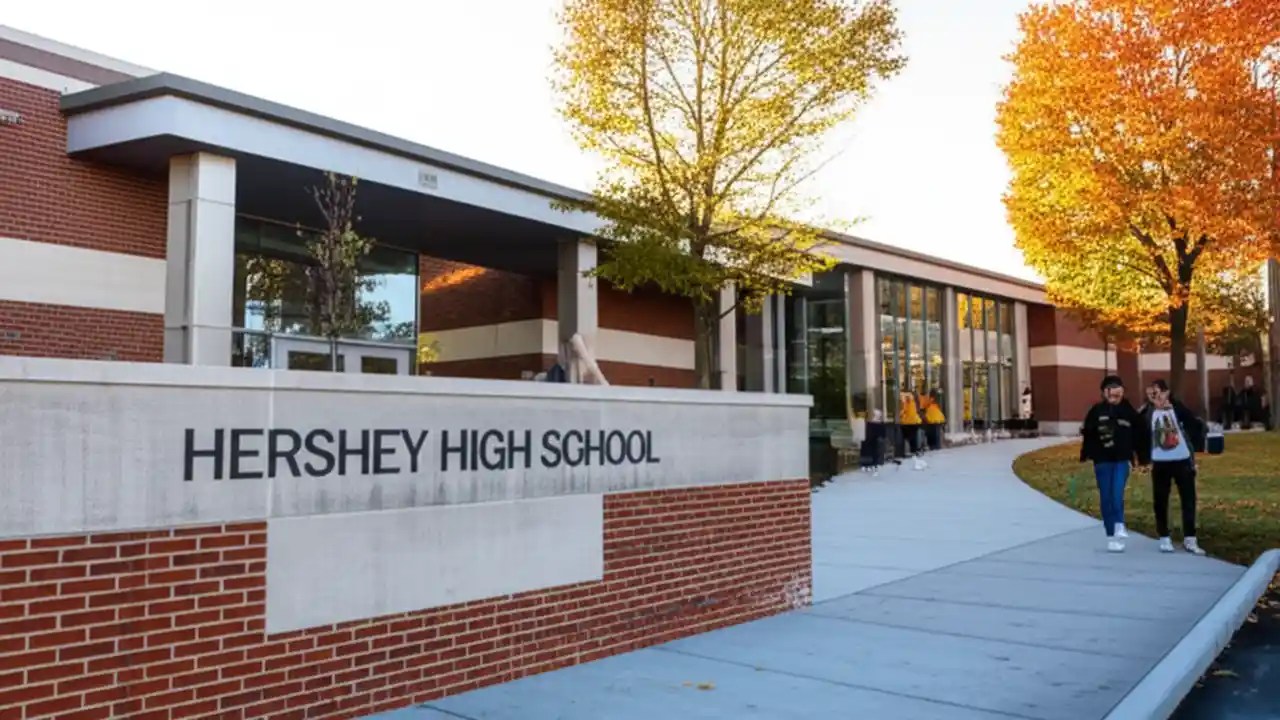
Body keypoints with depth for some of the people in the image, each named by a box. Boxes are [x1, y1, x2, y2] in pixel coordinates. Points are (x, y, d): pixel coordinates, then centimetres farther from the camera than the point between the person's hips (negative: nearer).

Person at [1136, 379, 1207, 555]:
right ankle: (1165, 539, 15)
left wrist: (1193, 447, -8)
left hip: (1182, 461, -1)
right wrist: (1144, 458, -1)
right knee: (1161, 502, 5)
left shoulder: (1178, 409, -6)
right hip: (1160, 463, 1)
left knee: (1188, 500, 2)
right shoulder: (1147, 414, -2)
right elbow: (1141, 435, 3)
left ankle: (1189, 540, 10)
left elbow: (1197, 426, -5)